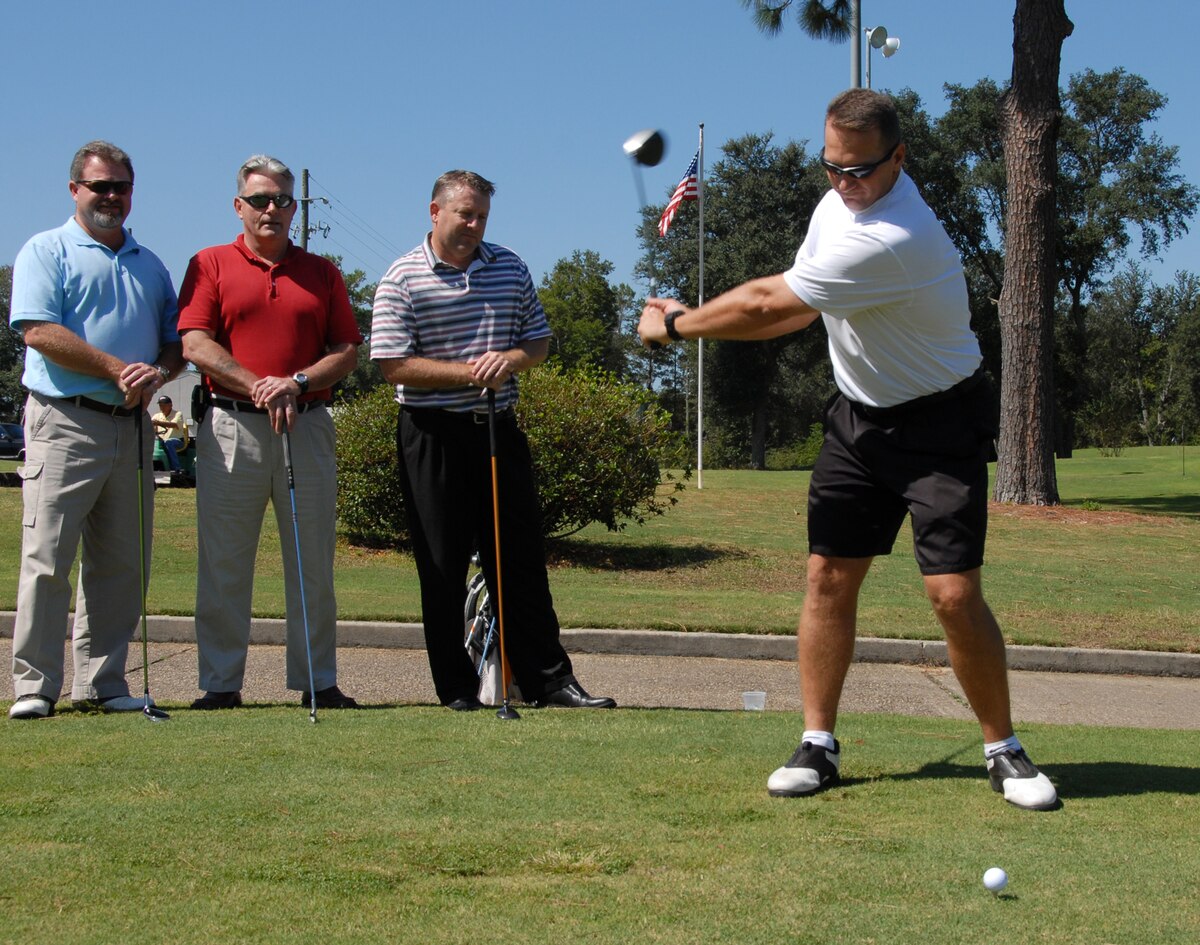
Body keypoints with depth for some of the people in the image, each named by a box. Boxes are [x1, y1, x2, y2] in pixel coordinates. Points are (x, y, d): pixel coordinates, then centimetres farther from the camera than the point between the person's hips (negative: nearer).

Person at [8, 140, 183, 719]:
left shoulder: (149, 265, 21)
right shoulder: (46, 252, 3)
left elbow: (177, 341, 18)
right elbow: (40, 331, -10)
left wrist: (157, 373, -5)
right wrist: (116, 368, -14)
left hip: (131, 427, 6)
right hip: (64, 421, -5)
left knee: (124, 564, 6)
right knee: (48, 559, -7)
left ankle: (101, 681, 13)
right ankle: (34, 686, -3)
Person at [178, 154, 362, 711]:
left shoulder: (321, 273, 15)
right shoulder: (210, 265, 8)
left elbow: (346, 350, 8)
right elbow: (196, 345, -3)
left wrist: (297, 383, -9)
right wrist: (258, 388, -14)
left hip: (308, 426, 2)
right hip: (231, 428, -2)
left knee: (313, 562, 4)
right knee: (224, 564, -1)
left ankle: (318, 681, 10)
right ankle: (221, 683, 6)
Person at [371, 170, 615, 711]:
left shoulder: (510, 268, 10)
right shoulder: (402, 280, -4)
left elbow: (539, 340, 14)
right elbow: (394, 365, -10)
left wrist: (510, 360, -9)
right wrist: (468, 372, -15)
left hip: (498, 427, 4)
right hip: (432, 435, -4)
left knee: (521, 559, 4)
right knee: (442, 568, 1)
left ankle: (548, 680, 8)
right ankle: (456, 687, 10)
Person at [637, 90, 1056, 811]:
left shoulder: (890, 240, -31)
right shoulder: (842, 199, 1)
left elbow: (767, 304, -25)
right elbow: (799, 310, 14)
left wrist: (674, 325, -10)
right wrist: (697, 320, 2)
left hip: (938, 426, -8)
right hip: (860, 415, 8)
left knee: (955, 593, -12)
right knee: (829, 576, 1)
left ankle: (1004, 749, 5)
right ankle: (819, 744, 10)